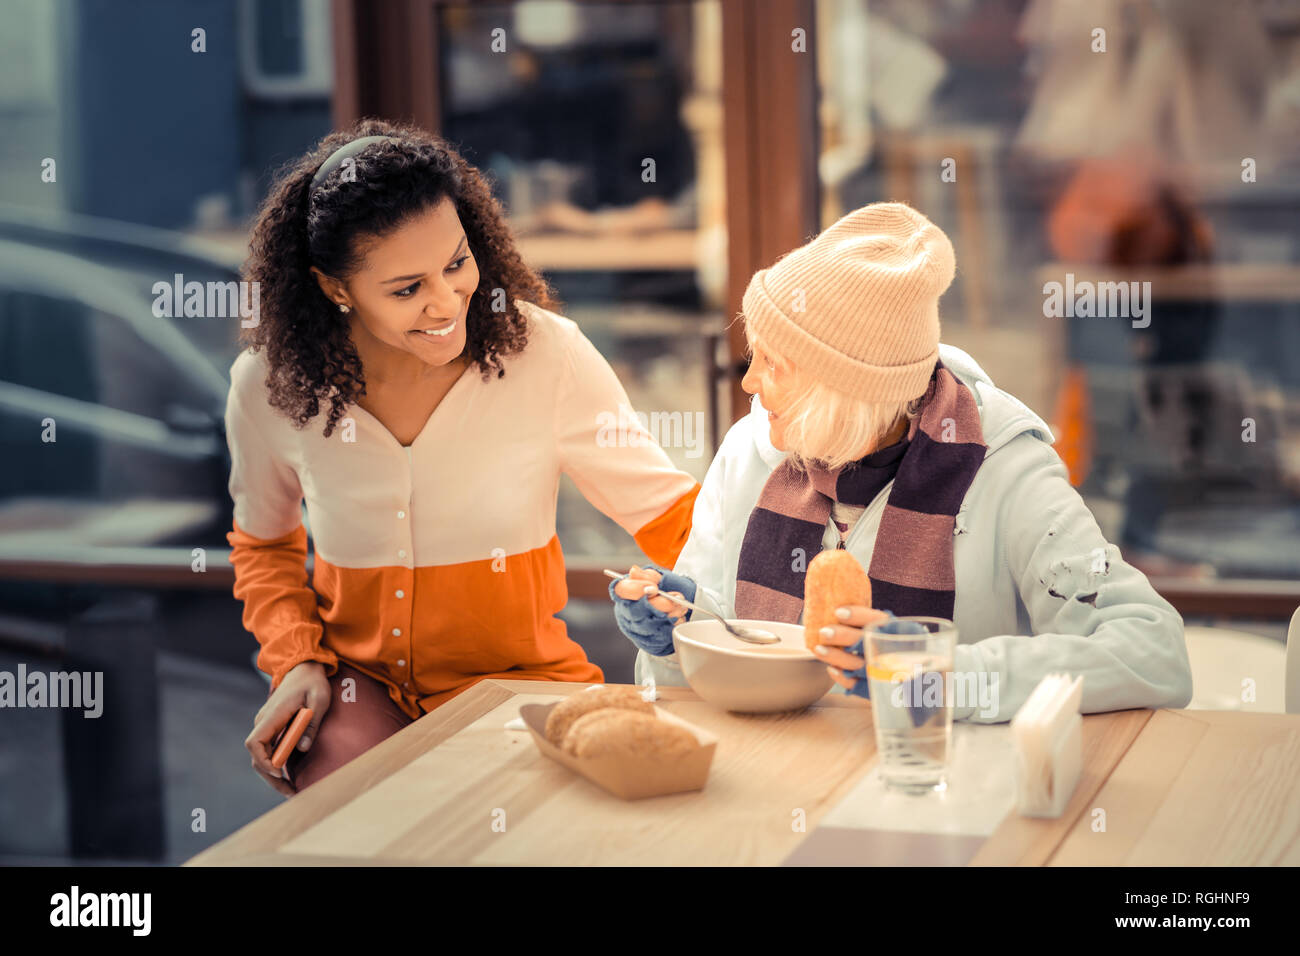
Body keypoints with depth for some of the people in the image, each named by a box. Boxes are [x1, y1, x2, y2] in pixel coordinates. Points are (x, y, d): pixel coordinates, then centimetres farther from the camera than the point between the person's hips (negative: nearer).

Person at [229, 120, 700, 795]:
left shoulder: (542, 353, -13)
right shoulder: (271, 386, -8)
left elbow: (669, 512, -6)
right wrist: (296, 659, -4)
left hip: (516, 679, -1)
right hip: (361, 682, 1)